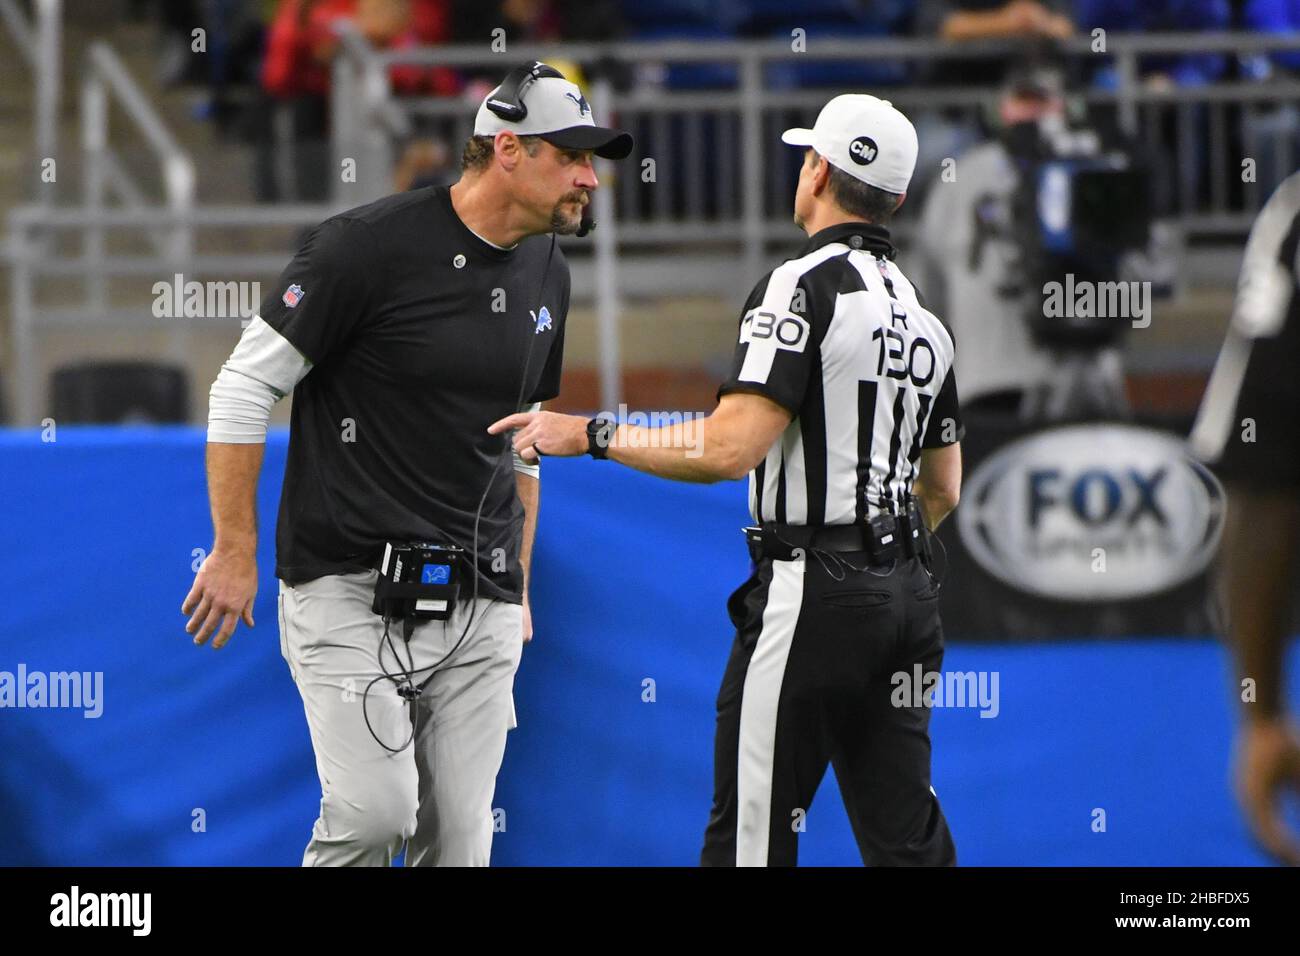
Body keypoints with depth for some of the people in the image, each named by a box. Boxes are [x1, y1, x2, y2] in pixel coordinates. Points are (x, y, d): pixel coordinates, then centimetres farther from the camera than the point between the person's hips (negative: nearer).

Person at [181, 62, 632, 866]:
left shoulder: (546, 274, 12)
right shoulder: (372, 246, -11)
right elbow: (244, 390, -7)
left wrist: (520, 589, 24)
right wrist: (236, 555, -7)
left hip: (479, 607, 6)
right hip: (351, 583, -6)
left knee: (459, 837, 1)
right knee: (373, 811, -20)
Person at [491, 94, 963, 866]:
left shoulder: (804, 287, -12)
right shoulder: (925, 319, 15)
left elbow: (731, 448, -21)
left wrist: (589, 435, -12)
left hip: (811, 597, -8)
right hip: (907, 595, 8)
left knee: (752, 833, -5)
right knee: (906, 839, 8)